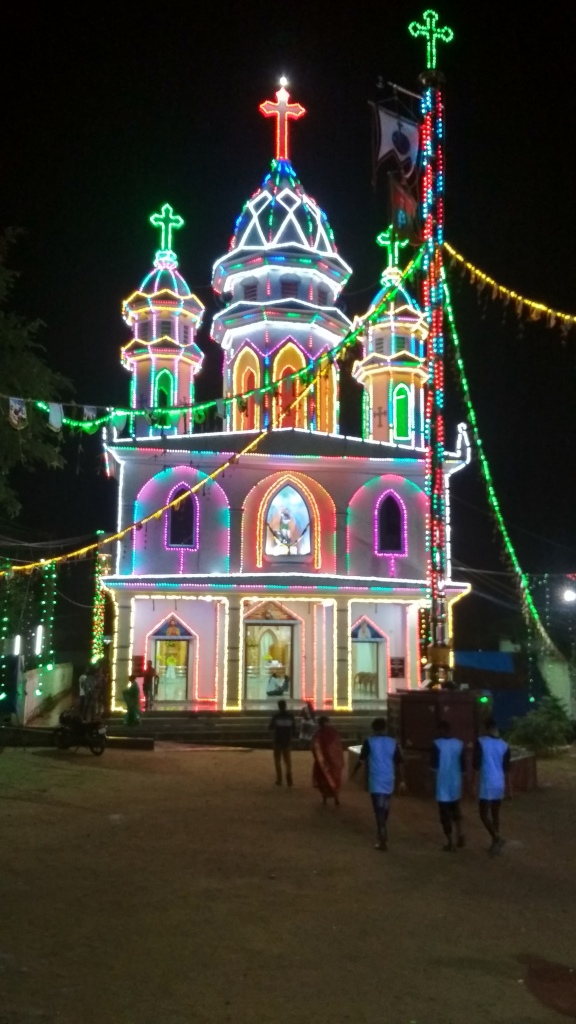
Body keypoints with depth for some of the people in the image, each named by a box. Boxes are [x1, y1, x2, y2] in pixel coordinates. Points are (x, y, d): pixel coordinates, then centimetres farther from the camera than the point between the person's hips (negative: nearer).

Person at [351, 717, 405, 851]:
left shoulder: (369, 742, -6)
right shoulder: (393, 743, 3)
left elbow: (361, 760, -2)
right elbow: (400, 763, 2)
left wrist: (353, 773, 13)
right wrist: (402, 781, 8)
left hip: (376, 781, -4)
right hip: (389, 781, 4)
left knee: (379, 810, -3)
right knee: (385, 808, 20)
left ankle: (383, 842, -6)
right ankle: (383, 834, 37)